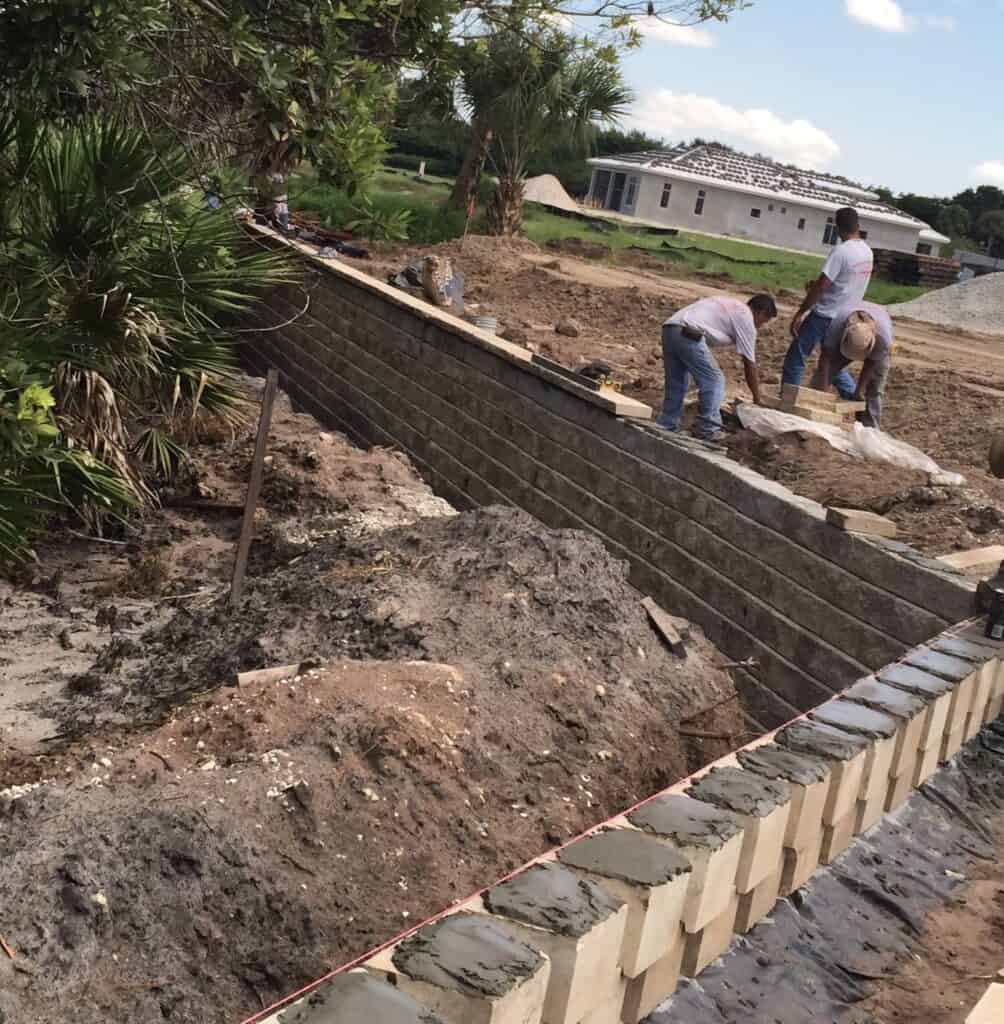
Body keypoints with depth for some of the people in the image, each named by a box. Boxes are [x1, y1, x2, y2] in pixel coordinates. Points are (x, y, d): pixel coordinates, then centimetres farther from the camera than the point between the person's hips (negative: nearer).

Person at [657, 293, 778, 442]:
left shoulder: (730, 305, 30)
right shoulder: (747, 320, 7)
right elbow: (750, 364, 9)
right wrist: (757, 400, 19)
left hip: (668, 328, 9)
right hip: (688, 334, -9)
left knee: (676, 385, 19)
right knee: (713, 382, 1)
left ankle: (666, 428, 25)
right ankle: (708, 434, 3)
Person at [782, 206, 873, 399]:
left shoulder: (841, 251, -20)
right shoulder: (867, 252, 6)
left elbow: (821, 286, -20)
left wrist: (800, 313, -14)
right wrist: (818, 285, 16)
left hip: (825, 316, -8)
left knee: (795, 359, 3)